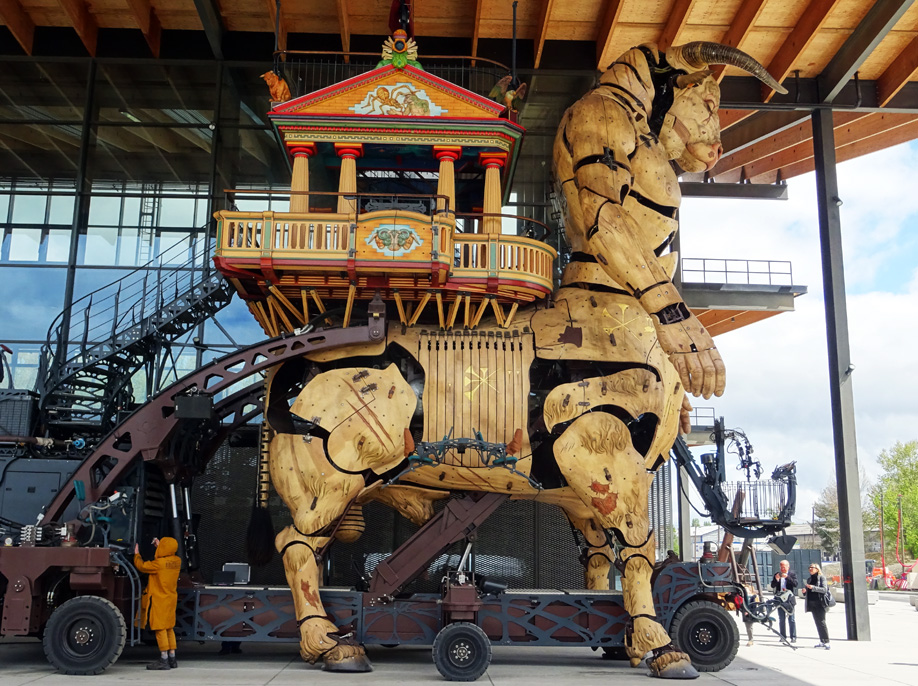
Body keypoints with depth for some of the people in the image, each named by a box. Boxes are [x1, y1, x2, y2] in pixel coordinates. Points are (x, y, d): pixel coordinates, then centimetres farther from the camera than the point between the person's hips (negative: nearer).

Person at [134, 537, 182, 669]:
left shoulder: (159, 563, -19)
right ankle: (172, 658, 18)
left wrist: (137, 555, 8)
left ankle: (164, 660, -4)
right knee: (169, 628, 14)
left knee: (160, 629, -4)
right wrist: (159, 546, 25)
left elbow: (142, 566, -8)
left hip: (159, 600, -8)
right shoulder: (177, 561, 2)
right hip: (171, 599, 8)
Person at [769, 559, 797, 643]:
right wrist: (776, 579, -14)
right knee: (781, 619, 8)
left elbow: (795, 584, -12)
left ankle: (793, 637, 0)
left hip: (789, 600, -4)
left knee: (791, 619, -3)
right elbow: (772, 586, 4)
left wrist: (787, 577, -22)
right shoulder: (777, 574, 11)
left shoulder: (792, 575, 2)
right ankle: (783, 637, 13)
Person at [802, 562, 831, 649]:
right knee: (817, 623, 7)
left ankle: (826, 642, -10)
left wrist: (813, 587, -23)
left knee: (821, 622, -11)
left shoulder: (821, 578, -1)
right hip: (812, 603, 6)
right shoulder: (809, 579, 17)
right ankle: (822, 642, 12)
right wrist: (804, 592, -2)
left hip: (819, 603, -6)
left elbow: (824, 589, -14)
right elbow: (806, 595, 20)